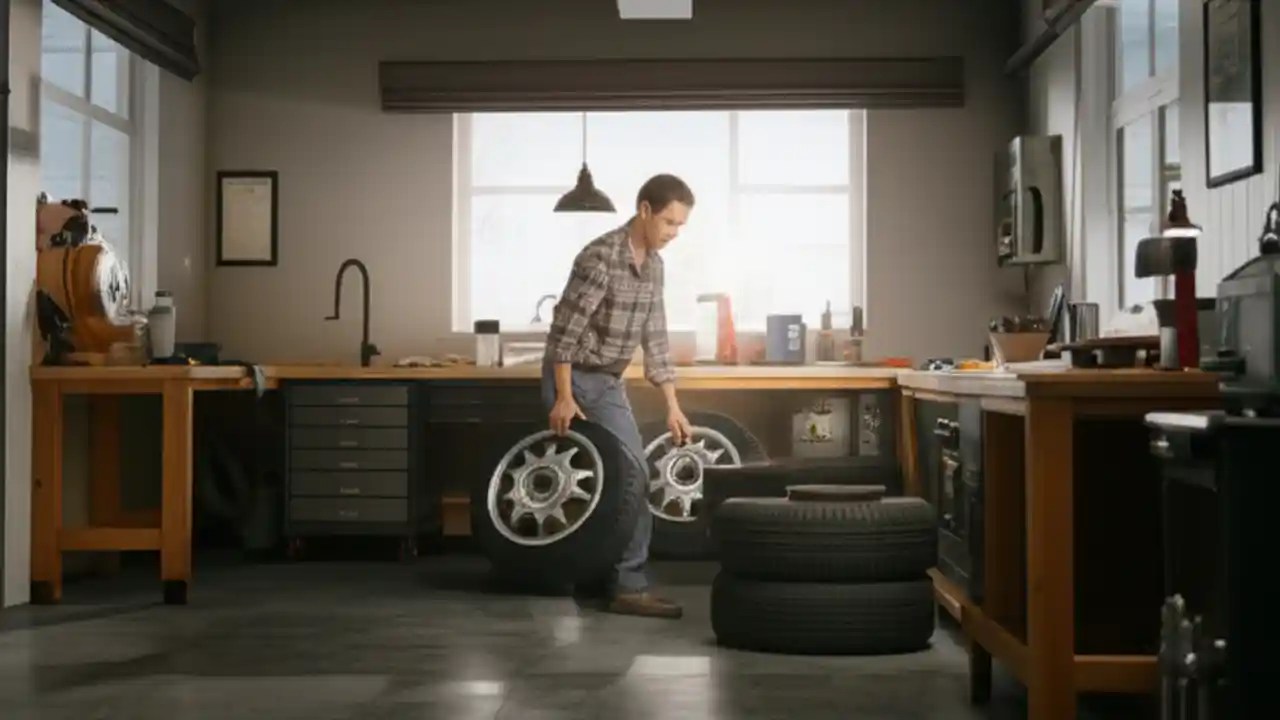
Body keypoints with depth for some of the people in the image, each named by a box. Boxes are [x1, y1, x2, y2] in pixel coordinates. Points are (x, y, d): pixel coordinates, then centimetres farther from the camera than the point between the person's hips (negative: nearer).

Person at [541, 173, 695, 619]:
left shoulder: (653, 265, 7)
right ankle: (630, 586, -6)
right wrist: (563, 397, -21)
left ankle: (612, 578, 23)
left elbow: (654, 339, 10)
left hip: (608, 382, 9)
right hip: (577, 381, -9)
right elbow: (565, 329, -20)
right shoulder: (600, 258, -20)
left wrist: (672, 406, 8)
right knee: (632, 474, -12)